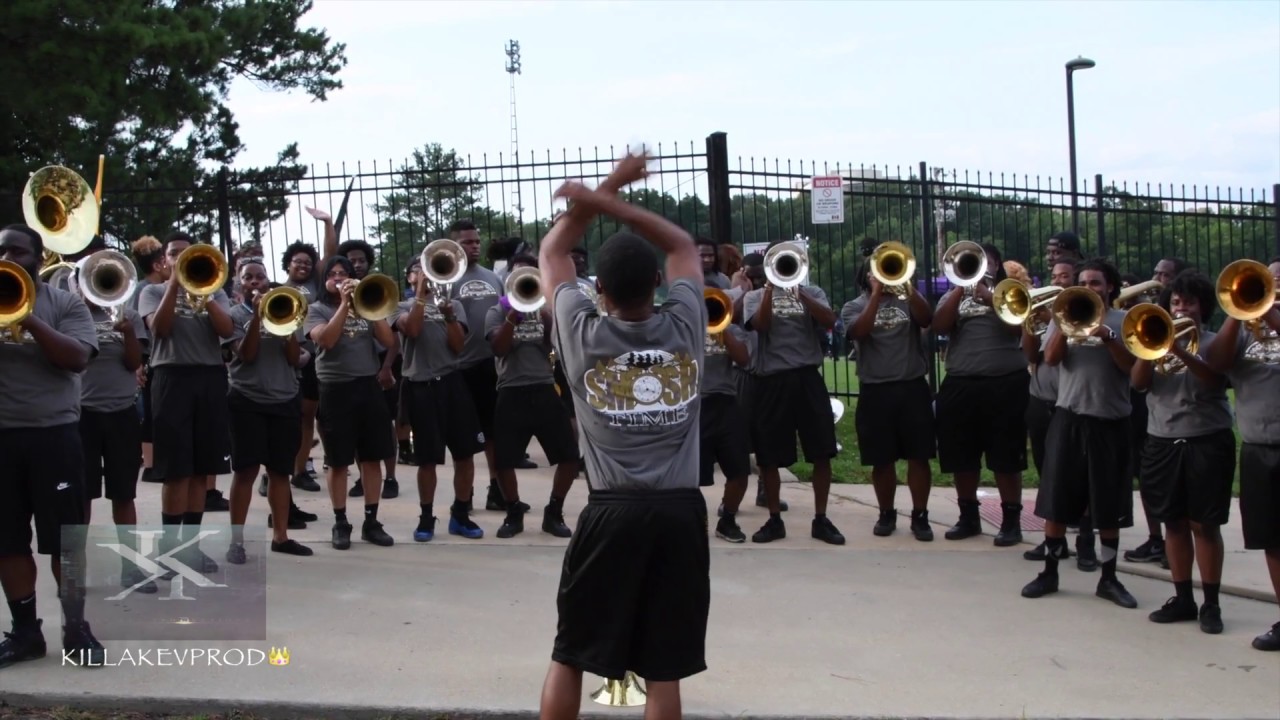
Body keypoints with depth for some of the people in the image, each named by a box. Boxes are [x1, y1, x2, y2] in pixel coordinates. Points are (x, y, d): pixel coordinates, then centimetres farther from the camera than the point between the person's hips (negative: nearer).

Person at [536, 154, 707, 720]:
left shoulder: (582, 335, -3)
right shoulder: (684, 327, 0)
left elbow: (551, 252, 13)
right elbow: (682, 245, 16)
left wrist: (601, 192, 15)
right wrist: (606, 202, 8)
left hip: (611, 513, -1)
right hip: (680, 513, 1)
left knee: (569, 655, 13)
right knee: (664, 668, 5)